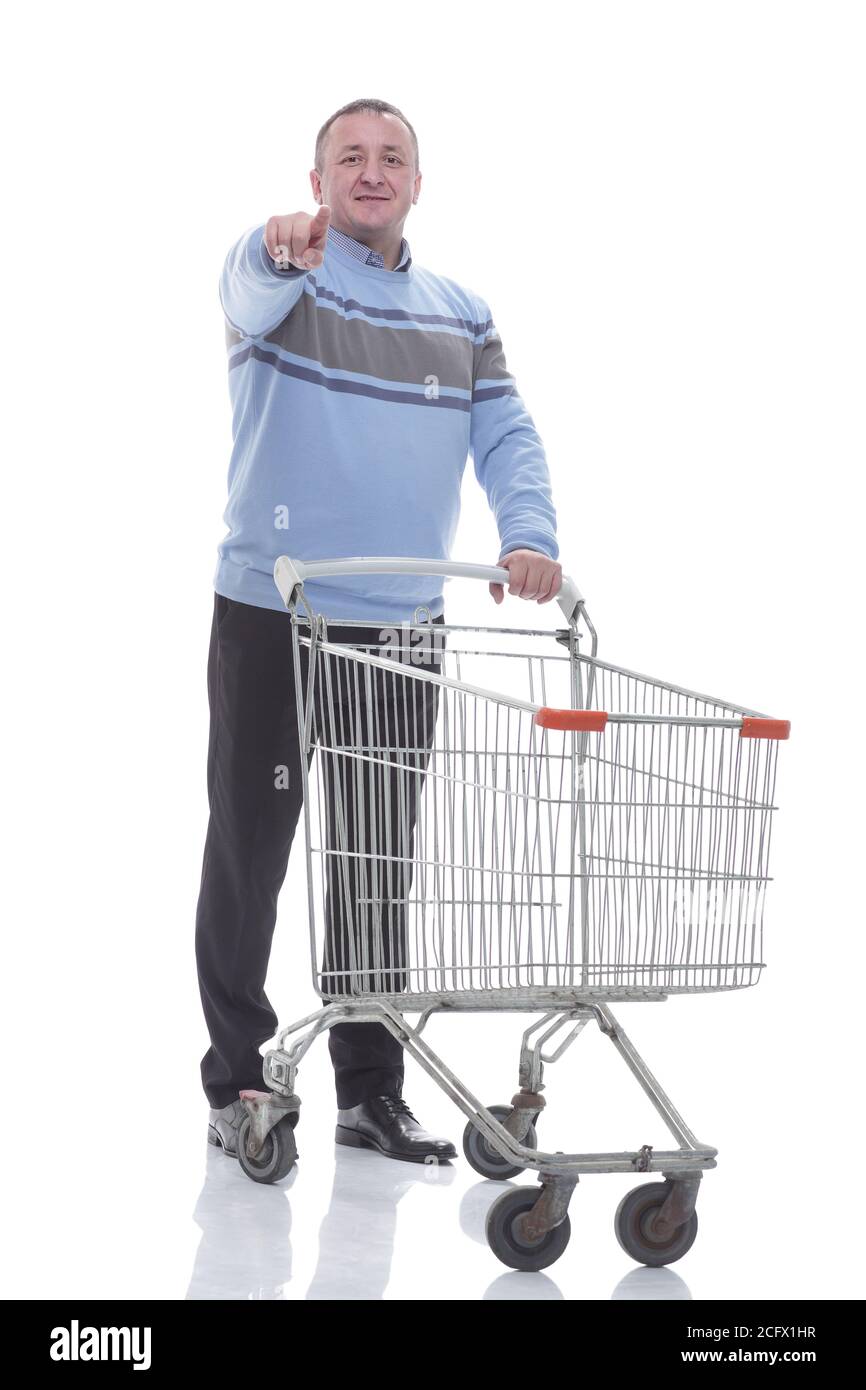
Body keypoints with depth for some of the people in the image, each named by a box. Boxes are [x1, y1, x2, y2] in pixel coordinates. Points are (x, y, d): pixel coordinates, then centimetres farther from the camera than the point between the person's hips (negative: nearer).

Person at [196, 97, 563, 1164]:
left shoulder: (461, 316, 12)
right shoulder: (277, 276, -3)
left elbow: (506, 437, 3)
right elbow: (250, 294, -27)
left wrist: (528, 536, -18)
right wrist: (283, 253, -52)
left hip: (402, 628, 4)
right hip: (269, 618, -4)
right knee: (249, 855, 4)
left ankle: (371, 1090, 19)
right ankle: (237, 1081, 15)